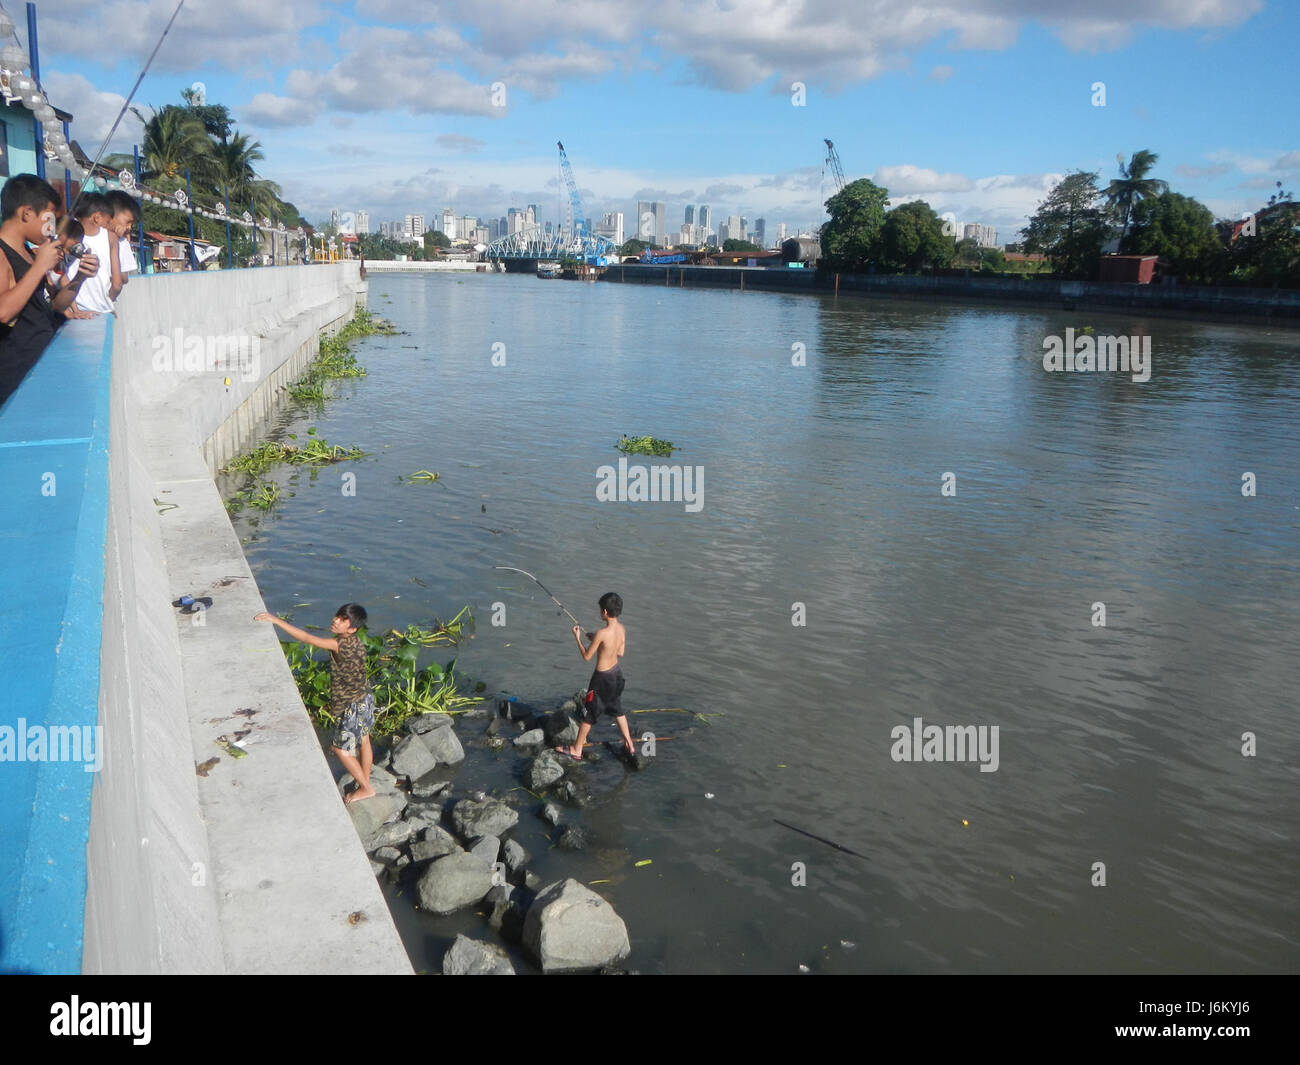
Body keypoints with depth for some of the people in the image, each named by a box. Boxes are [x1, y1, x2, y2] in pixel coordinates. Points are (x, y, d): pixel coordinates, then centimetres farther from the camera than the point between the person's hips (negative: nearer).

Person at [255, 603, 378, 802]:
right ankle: (365, 783, 38)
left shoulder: (344, 644, -30)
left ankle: (366, 788, 18)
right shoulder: (353, 642, -2)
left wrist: (277, 620, -33)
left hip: (353, 706, -9)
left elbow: (307, 638, -34)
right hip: (363, 699, 9)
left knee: (340, 747, 7)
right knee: (363, 742, 22)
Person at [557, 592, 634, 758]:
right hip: (616, 673, 7)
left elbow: (586, 657, -18)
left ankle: (577, 750, 20)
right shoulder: (621, 629, -6)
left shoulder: (602, 633, -27)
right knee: (618, 710, 24)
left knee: (589, 714, 7)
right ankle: (629, 745, 32)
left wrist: (577, 638, -6)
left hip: (602, 677, -7)